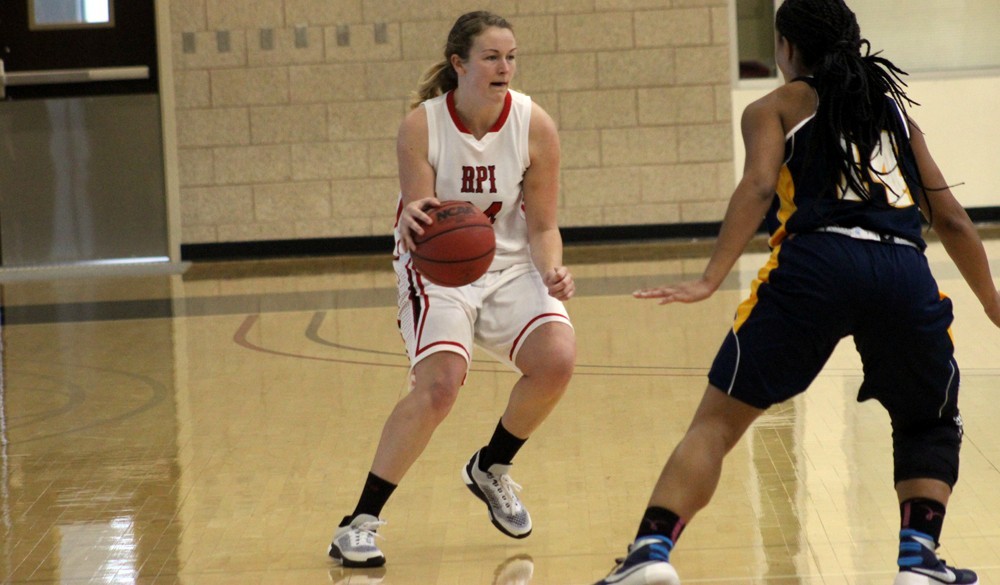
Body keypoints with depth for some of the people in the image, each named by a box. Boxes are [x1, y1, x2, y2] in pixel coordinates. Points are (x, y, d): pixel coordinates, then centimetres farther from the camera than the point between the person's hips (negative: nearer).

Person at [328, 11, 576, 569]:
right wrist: (413, 222, -44)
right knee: (438, 385, -25)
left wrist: (552, 273, -24)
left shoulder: (535, 126, -13)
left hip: (510, 265, 3)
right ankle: (360, 522, -13)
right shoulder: (422, 126, -18)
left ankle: (491, 469, 10)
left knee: (557, 359, -21)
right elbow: (420, 224, -20)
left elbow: (543, 226, -4)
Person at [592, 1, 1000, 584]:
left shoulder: (776, 108, 18)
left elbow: (759, 187, -2)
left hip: (815, 260, -2)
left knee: (718, 419, 6)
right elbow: (951, 217, 25)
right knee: (930, 426, 26)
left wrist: (711, 278, -11)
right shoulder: (892, 105, 29)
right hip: (905, 270, 3)